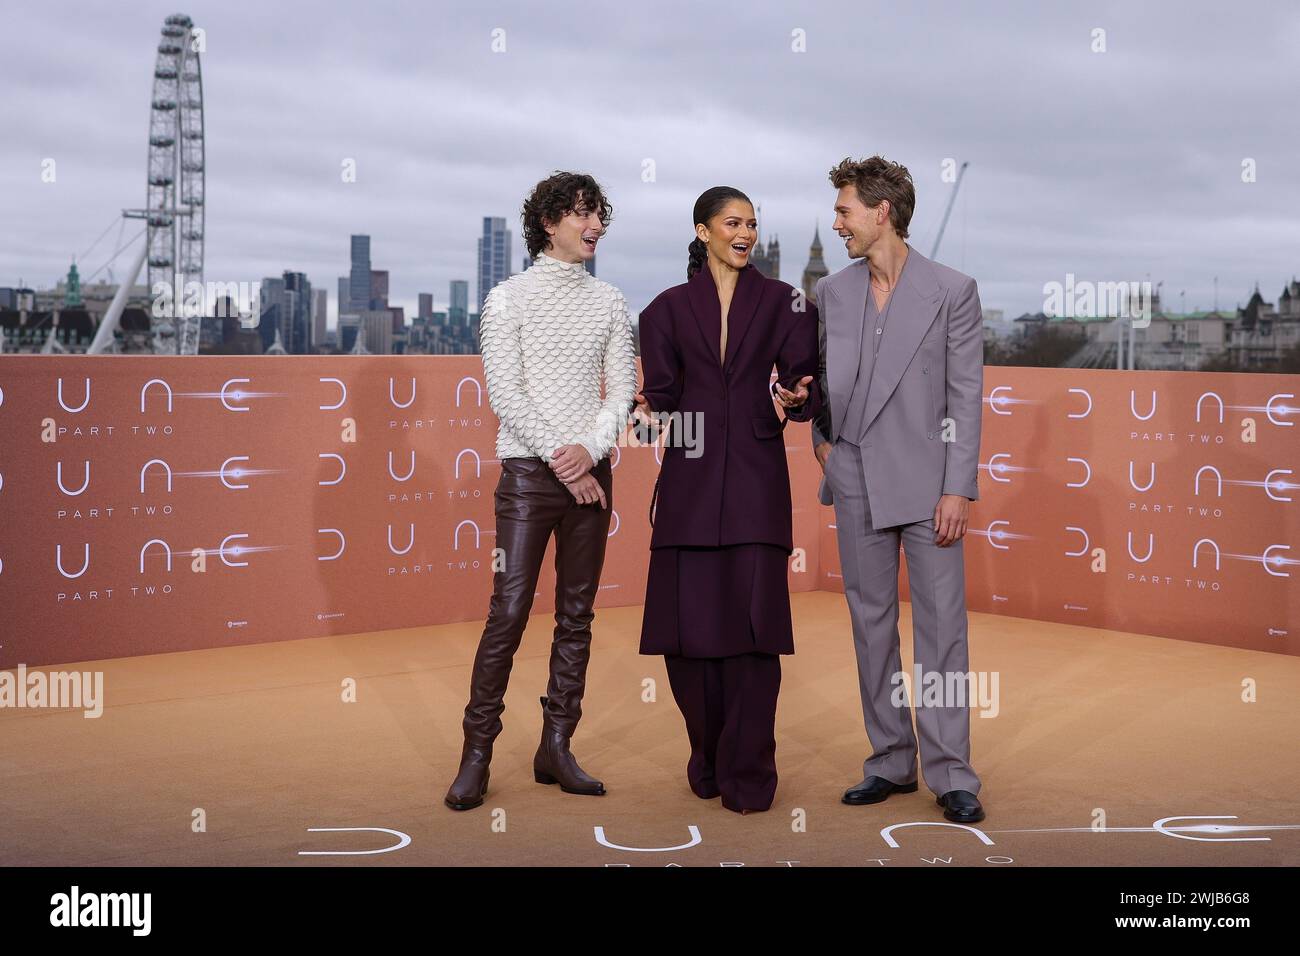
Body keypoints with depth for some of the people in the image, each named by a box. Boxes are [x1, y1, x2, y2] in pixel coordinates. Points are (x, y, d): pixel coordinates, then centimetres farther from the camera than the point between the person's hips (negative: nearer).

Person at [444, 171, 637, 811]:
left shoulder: (608, 302, 11)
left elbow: (622, 390, 7)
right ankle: (476, 754, 0)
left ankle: (555, 747, 13)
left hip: (590, 473, 4)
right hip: (529, 471, -4)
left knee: (577, 615, 5)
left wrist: (591, 450, -10)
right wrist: (563, 459, -12)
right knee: (508, 613, -7)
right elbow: (504, 394, -7)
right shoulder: (510, 299, 0)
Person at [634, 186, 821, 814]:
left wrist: (796, 397, -18)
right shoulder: (670, 307, 11)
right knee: (688, 623, 0)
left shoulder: (783, 302, 10)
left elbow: (805, 386, 4)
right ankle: (707, 762, 17)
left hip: (756, 480, -1)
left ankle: (748, 776, 0)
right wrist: (645, 401, -18)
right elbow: (663, 393, 4)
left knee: (754, 623, -7)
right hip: (689, 482, 1)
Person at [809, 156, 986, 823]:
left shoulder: (952, 291, -4)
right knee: (871, 623, 10)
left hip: (925, 484, -4)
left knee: (941, 626, -2)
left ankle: (950, 774, 5)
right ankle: (891, 761, 21)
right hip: (856, 483, 4)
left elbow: (965, 395, -6)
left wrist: (958, 488, -10)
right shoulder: (831, 292, 8)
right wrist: (820, 436, 3)